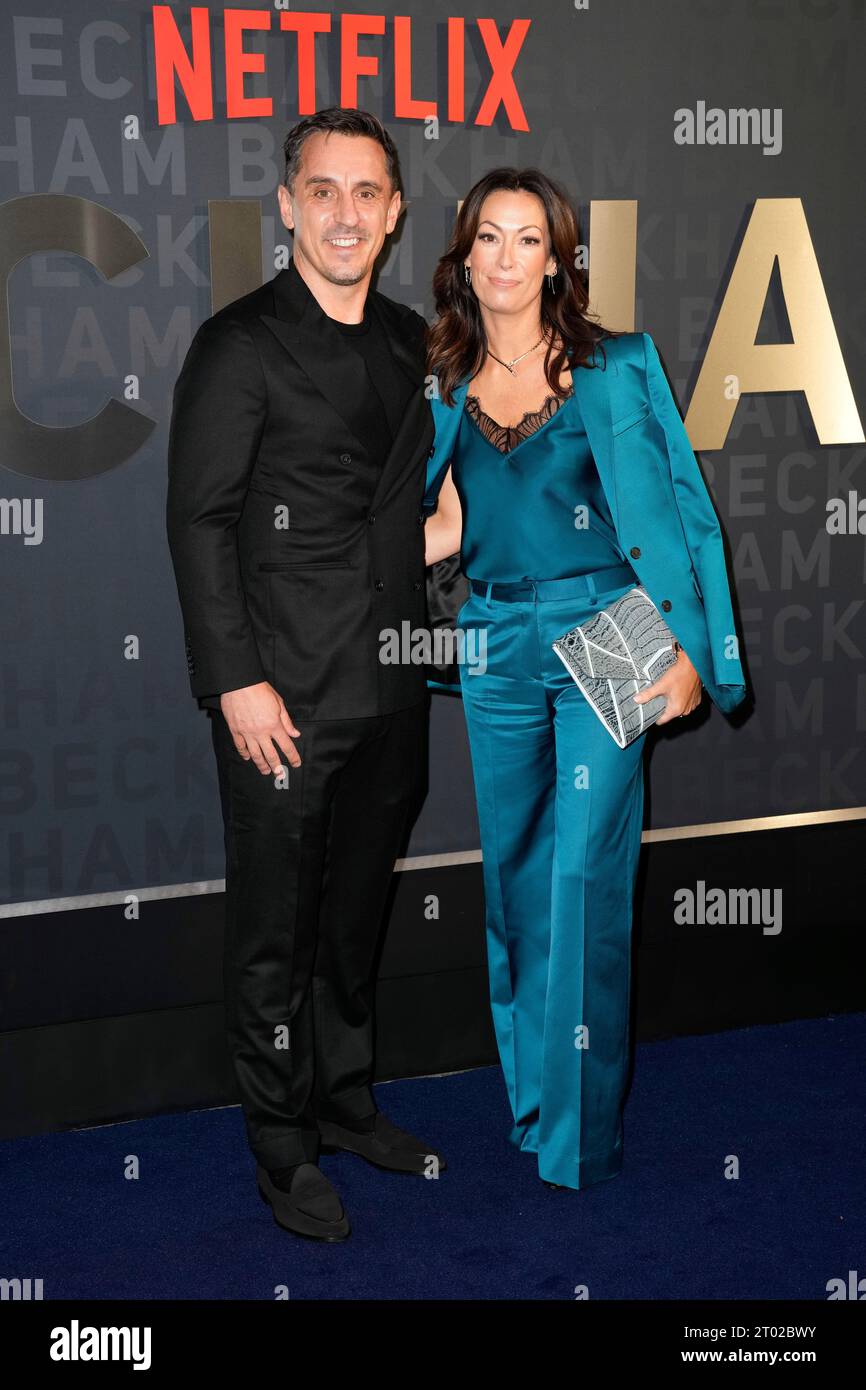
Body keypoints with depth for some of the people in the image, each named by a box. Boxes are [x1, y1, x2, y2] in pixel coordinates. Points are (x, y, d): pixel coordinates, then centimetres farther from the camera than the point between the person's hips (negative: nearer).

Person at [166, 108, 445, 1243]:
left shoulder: (413, 344, 11)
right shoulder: (240, 344, -8)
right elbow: (199, 520, -11)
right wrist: (235, 680, -16)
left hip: (392, 690, 6)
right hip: (284, 697, -6)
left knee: (356, 915, 18)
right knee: (276, 929, 5)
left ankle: (346, 1104, 35)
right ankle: (284, 1146, 21)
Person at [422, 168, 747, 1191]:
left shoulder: (606, 370, -2)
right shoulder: (445, 382, 10)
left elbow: (649, 509, -8)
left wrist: (686, 647, -17)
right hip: (494, 644, 4)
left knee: (586, 879, -6)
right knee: (512, 876, 11)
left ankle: (580, 1145, 6)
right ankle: (527, 1101, 27)